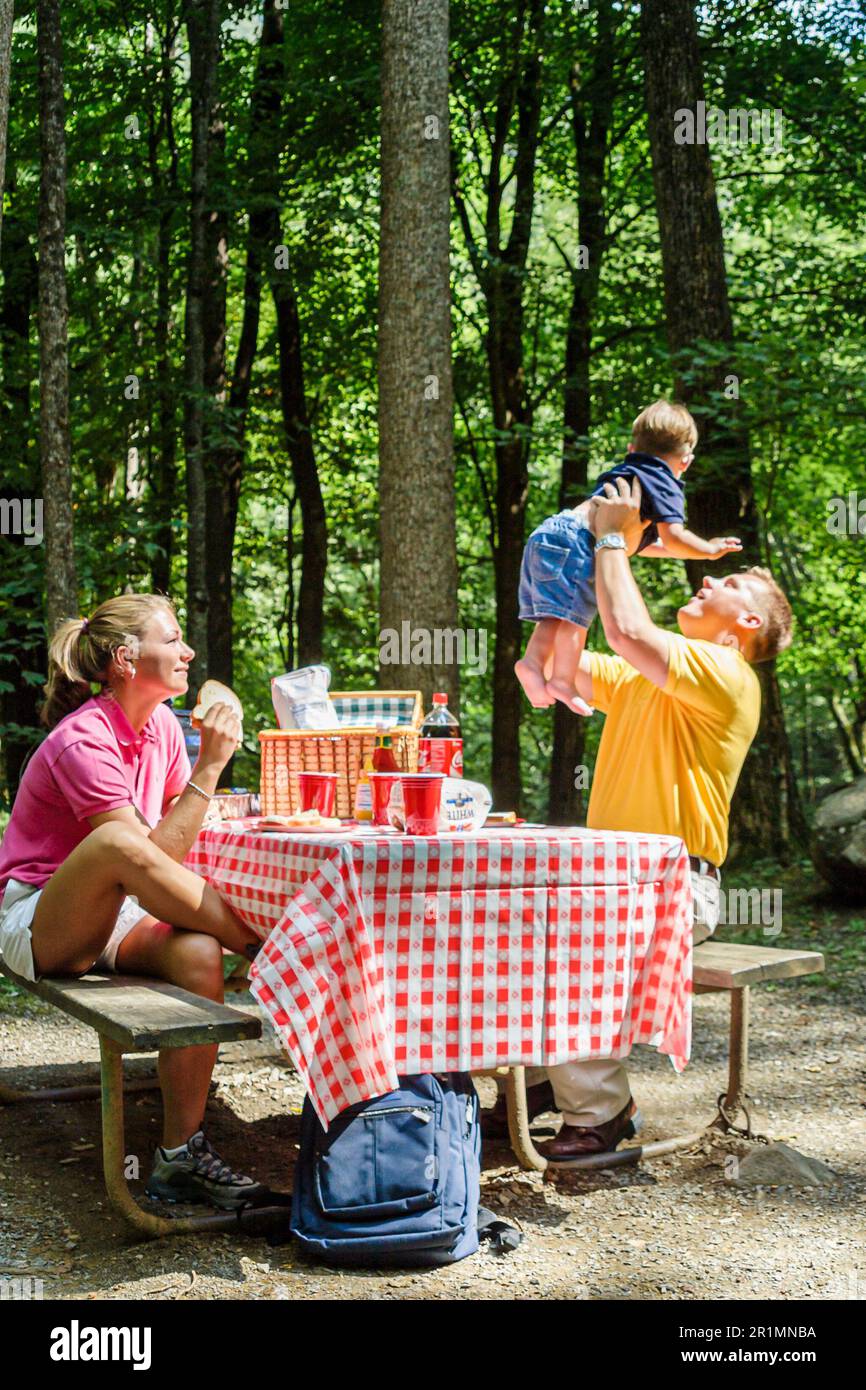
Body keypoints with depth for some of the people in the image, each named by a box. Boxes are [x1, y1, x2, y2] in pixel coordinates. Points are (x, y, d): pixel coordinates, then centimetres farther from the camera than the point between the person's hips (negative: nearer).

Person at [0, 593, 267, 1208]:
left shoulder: (162, 726, 3)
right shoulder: (84, 741, -21)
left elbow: (180, 830, 11)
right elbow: (154, 856, -27)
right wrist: (209, 767, -29)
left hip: (108, 922, 7)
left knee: (198, 953, -28)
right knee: (117, 841, -37)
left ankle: (181, 1156, -23)